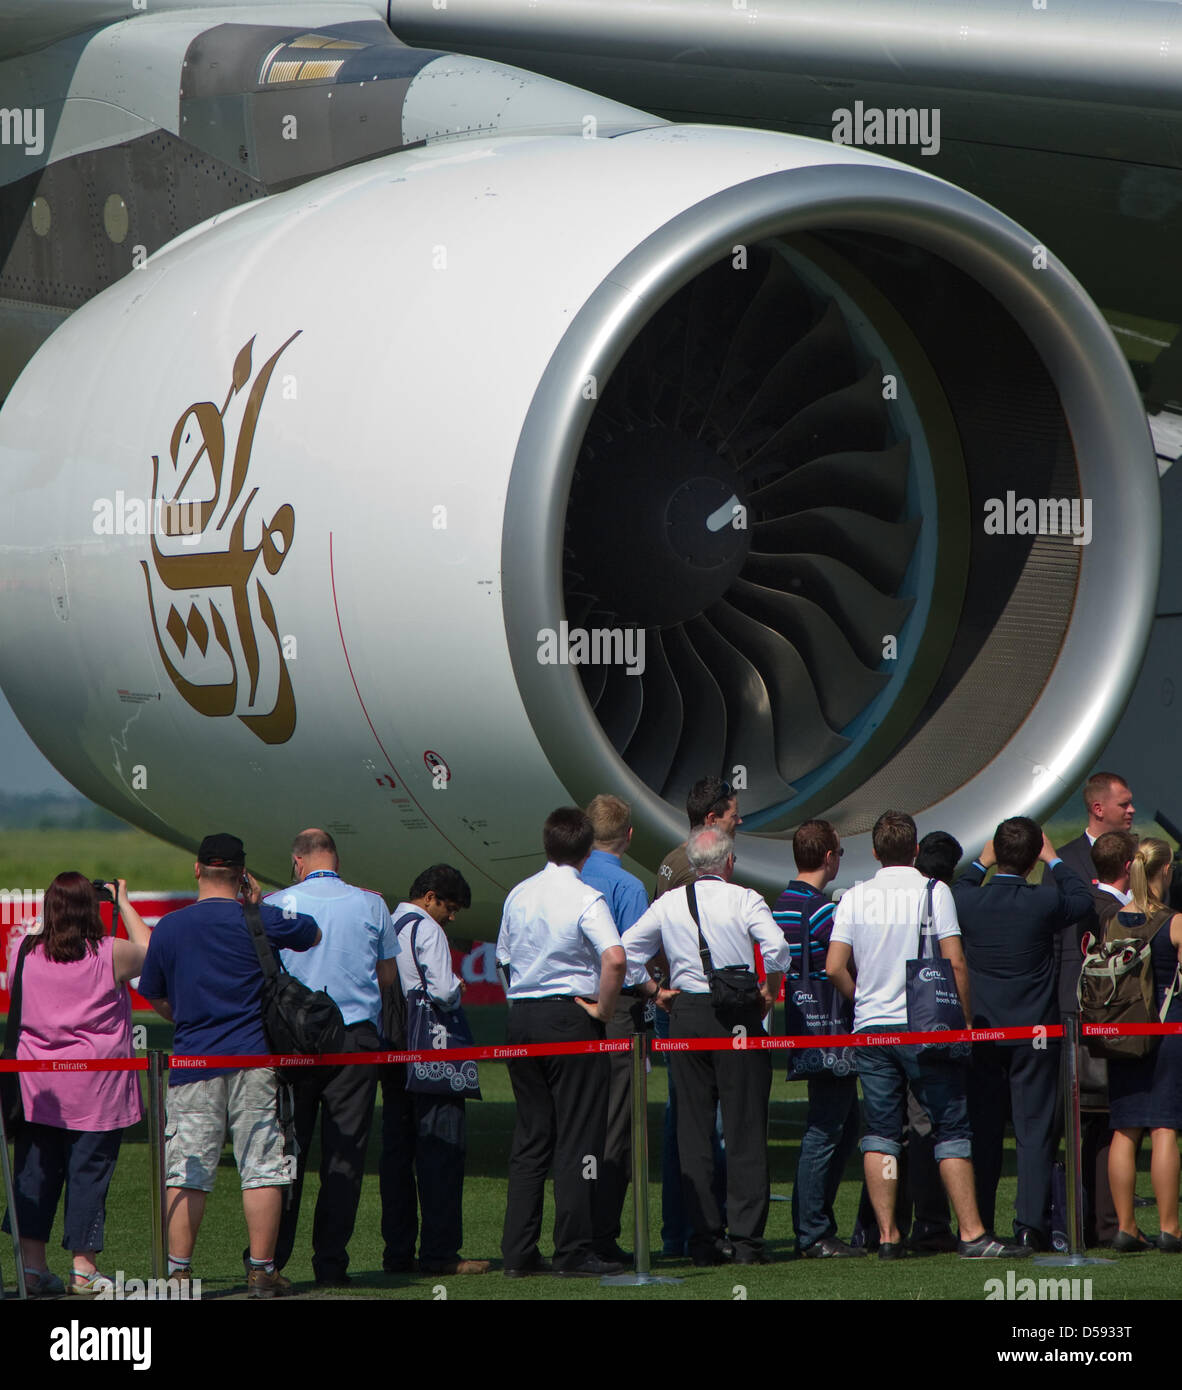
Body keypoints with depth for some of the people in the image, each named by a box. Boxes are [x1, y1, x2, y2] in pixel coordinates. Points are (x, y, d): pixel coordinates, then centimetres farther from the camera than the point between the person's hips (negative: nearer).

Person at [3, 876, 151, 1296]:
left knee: (35, 1169, 9)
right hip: (95, 1088, -3)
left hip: (38, 1087, 3)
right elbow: (149, 951, 12)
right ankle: (83, 1268, 6)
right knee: (89, 1171, 3)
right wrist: (123, 902, 23)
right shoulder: (110, 954, -9)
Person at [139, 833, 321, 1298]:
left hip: (192, 1063, 2)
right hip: (253, 1059, -2)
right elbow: (313, 933, 15)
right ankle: (261, 1272, 0)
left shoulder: (168, 928, 4)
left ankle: (179, 1273, -1)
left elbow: (156, 998, 14)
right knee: (262, 1168, 2)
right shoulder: (259, 920, -3)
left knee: (186, 1172, 3)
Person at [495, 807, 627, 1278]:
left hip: (521, 1014, 6)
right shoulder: (585, 899, -12)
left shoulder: (518, 896, 8)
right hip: (570, 1017, -6)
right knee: (577, 1137, -2)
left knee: (529, 1136, 11)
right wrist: (603, 1009, -12)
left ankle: (519, 1252, 9)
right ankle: (574, 1252, -3)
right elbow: (615, 957, -26)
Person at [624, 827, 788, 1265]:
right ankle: (746, 1239, -4)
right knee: (745, 1129, 0)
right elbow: (776, 947, -19)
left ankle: (704, 1239, 4)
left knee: (694, 1129, 7)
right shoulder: (744, 900, -5)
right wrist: (770, 993, -5)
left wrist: (654, 991, 11)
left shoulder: (668, 904, 5)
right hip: (739, 1016, -3)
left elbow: (625, 951, 2)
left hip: (686, 1015, 3)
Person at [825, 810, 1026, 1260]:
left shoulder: (854, 898, 4)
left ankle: (887, 1236, 2)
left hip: (870, 1027, 3)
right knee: (951, 1127, 0)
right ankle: (971, 1234, -6)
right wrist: (964, 1020, 1)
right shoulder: (933, 892, -4)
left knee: (880, 1131, 7)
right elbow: (954, 961, -9)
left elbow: (835, 968, 0)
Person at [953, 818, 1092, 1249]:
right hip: (1034, 1032, -2)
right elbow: (1083, 898, 10)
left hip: (980, 1031, 2)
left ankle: (978, 1225, 9)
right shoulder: (1045, 902, -13)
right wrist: (1053, 860, 20)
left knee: (982, 1131, 8)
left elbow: (952, 897, 17)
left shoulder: (967, 901, -9)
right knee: (1035, 1128, 2)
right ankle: (1032, 1222, -5)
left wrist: (980, 864, 25)